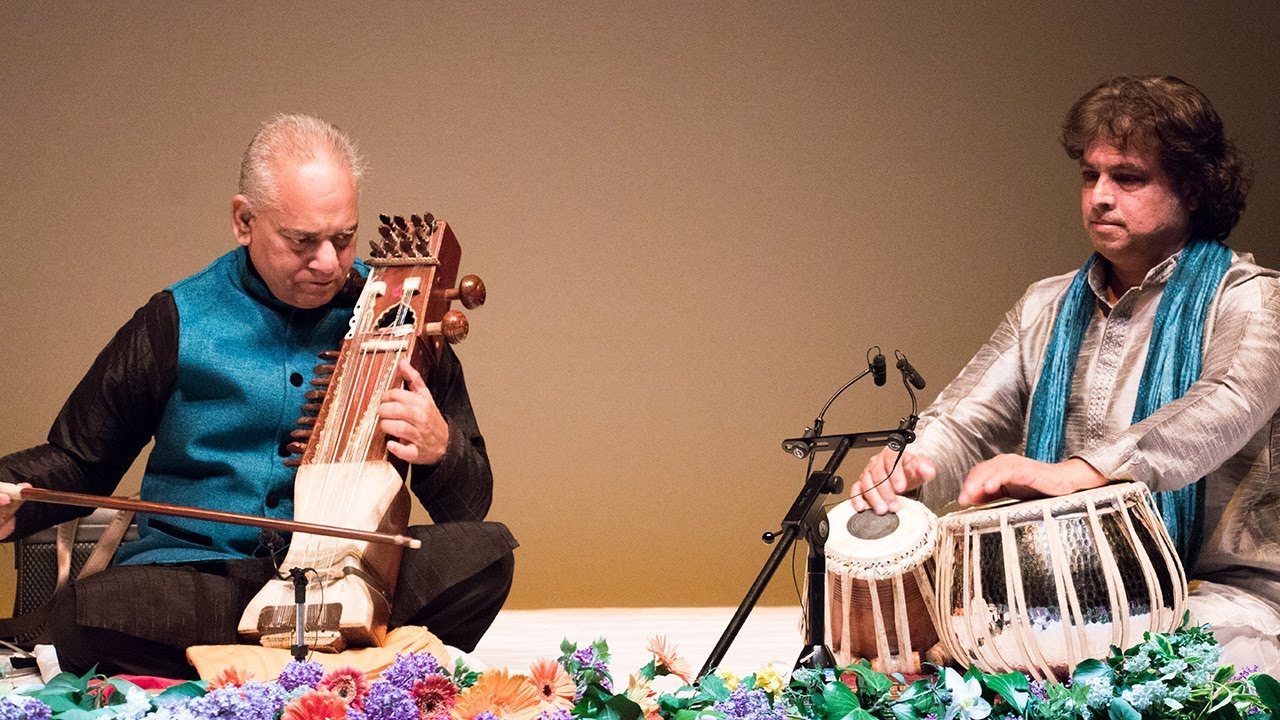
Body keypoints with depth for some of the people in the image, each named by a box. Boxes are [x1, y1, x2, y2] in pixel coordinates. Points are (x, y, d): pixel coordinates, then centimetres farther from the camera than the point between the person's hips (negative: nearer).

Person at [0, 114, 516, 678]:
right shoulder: (177, 322, 4)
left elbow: (468, 502, 9)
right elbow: (77, 462, 14)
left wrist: (439, 450, -15)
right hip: (205, 576, 0)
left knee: (485, 551, -27)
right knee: (81, 616, -33)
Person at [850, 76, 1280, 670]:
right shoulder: (1047, 309, 17)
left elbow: (1229, 407, -23)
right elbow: (963, 422, 11)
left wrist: (1077, 472, -38)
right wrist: (912, 465, -15)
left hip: (1215, 587, -4)